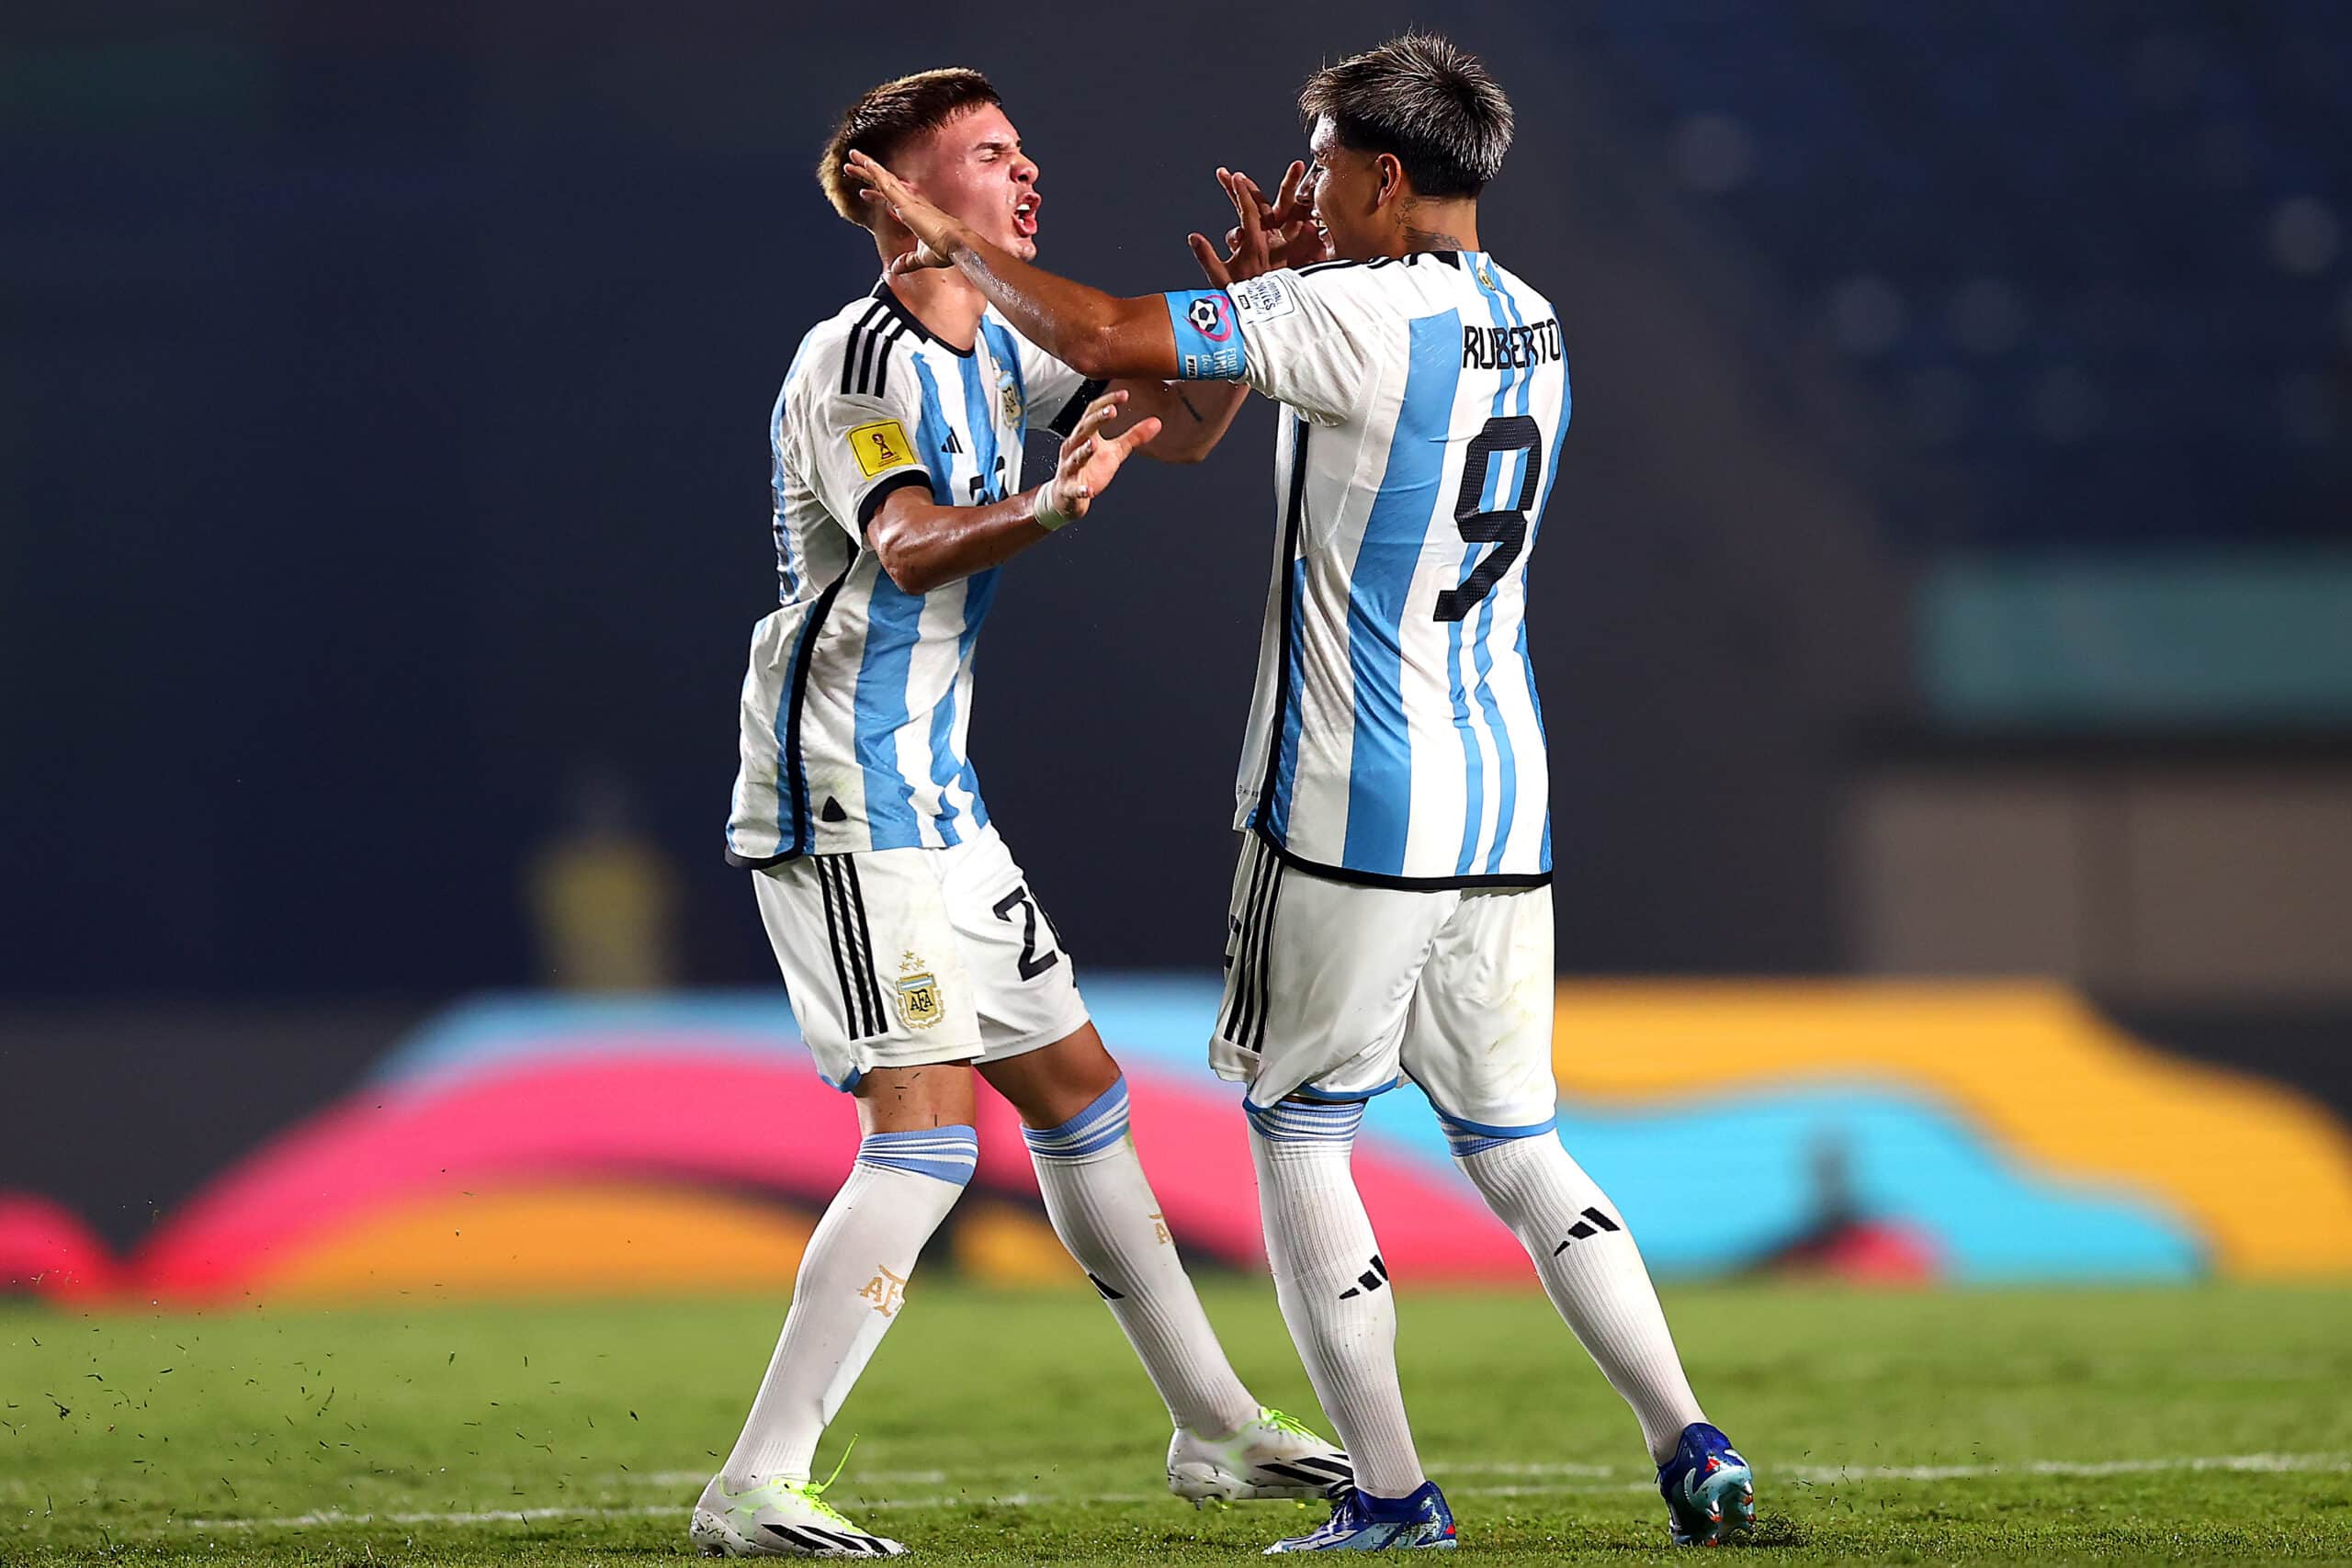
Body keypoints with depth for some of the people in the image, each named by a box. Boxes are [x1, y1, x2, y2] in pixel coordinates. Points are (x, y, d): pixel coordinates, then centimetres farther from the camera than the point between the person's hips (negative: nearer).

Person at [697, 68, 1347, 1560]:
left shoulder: (989, 349, 12)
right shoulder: (857, 361, -16)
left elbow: (1180, 423, 18)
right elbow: (913, 549, -33)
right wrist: (1052, 505, -52)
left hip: (934, 804, 10)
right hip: (846, 806, -10)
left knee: (1075, 1087, 17)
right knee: (926, 1130, -18)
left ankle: (1216, 1427, 30)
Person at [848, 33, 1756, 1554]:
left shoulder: (1352, 317, -15)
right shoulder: (1526, 322, 9)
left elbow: (1106, 337, -14)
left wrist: (951, 236, 0)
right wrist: (1276, 284, 14)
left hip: (1353, 813, -7)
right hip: (1505, 809, 7)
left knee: (1298, 1137, 6)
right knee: (1519, 1151, 13)